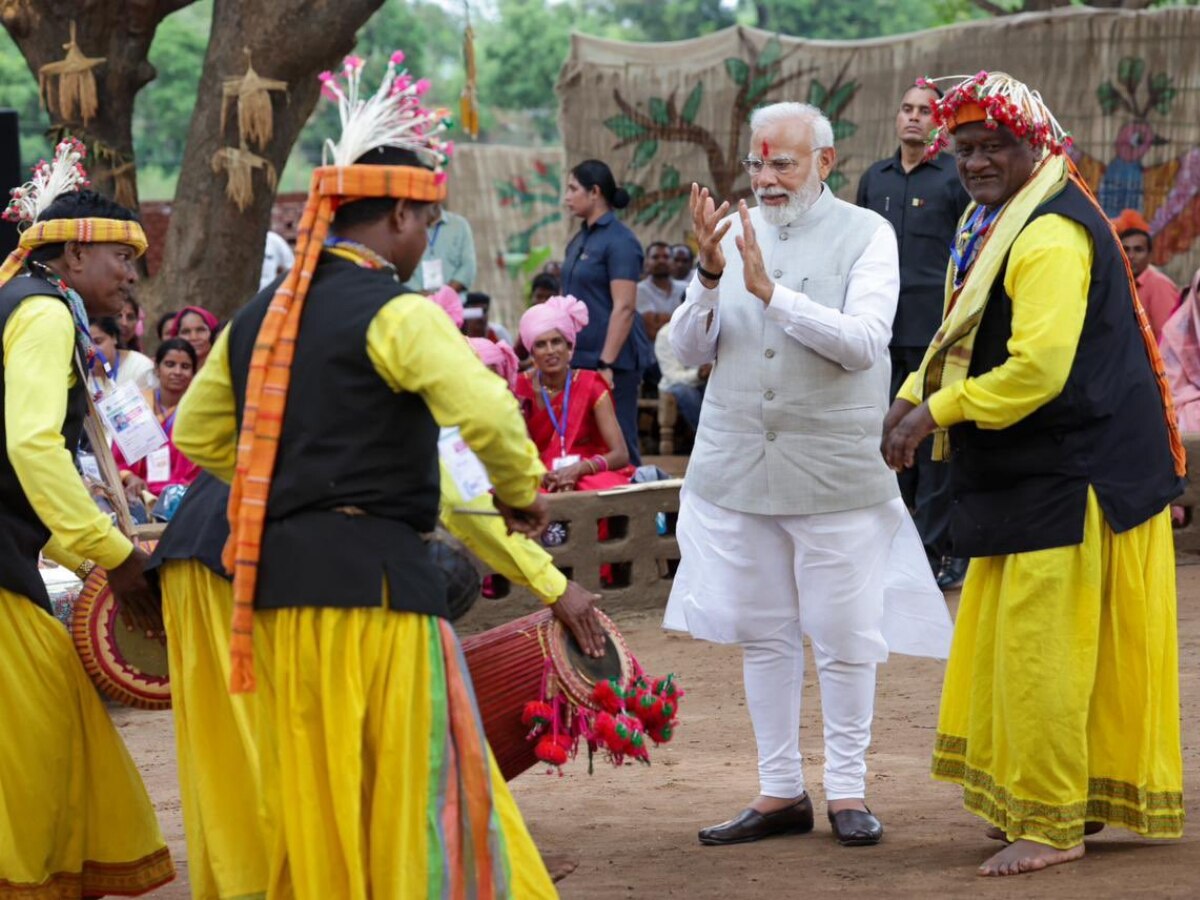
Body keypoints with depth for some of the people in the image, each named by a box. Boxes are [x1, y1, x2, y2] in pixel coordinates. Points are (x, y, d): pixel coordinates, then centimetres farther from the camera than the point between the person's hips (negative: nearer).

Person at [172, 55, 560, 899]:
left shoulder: (260, 318, 13)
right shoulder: (397, 313, -10)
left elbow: (196, 432, 24)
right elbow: (486, 413, -22)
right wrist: (522, 492, -5)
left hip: (277, 578, 7)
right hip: (372, 577, -7)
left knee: (311, 796, 13)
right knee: (417, 794, -4)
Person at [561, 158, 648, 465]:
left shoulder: (618, 241, -11)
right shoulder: (580, 239, 14)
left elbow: (624, 308, -18)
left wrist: (607, 364, -22)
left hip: (614, 360, -8)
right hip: (580, 359, 9)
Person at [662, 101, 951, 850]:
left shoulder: (865, 235, -2)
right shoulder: (735, 233, 9)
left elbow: (865, 340, -16)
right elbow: (690, 350, 4)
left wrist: (771, 291, -21)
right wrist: (709, 278, -13)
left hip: (833, 471, -4)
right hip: (737, 469, 4)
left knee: (845, 638, 2)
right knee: (764, 635, 9)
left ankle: (847, 788, 14)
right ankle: (780, 791, 17)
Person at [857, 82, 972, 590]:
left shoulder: (954, 179, -1)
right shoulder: (874, 180, 14)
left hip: (935, 332, -5)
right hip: (882, 330, 5)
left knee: (935, 442, -4)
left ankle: (936, 551, 0)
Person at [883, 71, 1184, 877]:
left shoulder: (1051, 236, -20)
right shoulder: (993, 224, 12)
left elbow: (1039, 366, -26)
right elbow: (966, 340, 21)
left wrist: (937, 411, -19)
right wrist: (916, 395, 3)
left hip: (1067, 478, -10)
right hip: (1021, 476, 10)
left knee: (1039, 648, -5)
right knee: (1003, 644, 15)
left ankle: (1051, 825, 3)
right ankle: (1029, 799, 26)